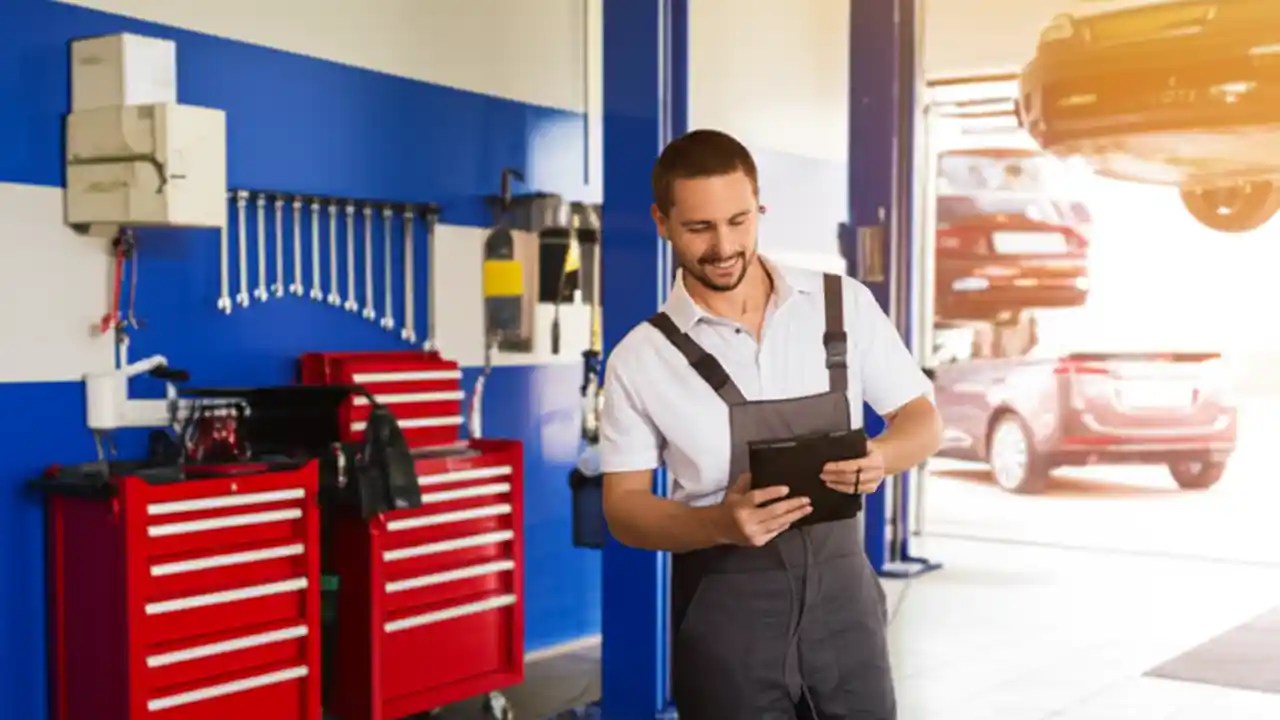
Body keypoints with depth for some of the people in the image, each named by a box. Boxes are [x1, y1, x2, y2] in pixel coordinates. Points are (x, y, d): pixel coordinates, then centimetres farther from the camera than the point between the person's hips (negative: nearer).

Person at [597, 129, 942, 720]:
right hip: (725, 605, -1)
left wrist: (879, 459, -16)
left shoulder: (845, 304, 1)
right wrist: (721, 523, -22)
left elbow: (922, 420, 7)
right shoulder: (641, 358, -3)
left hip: (840, 588, 2)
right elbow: (624, 507, -2)